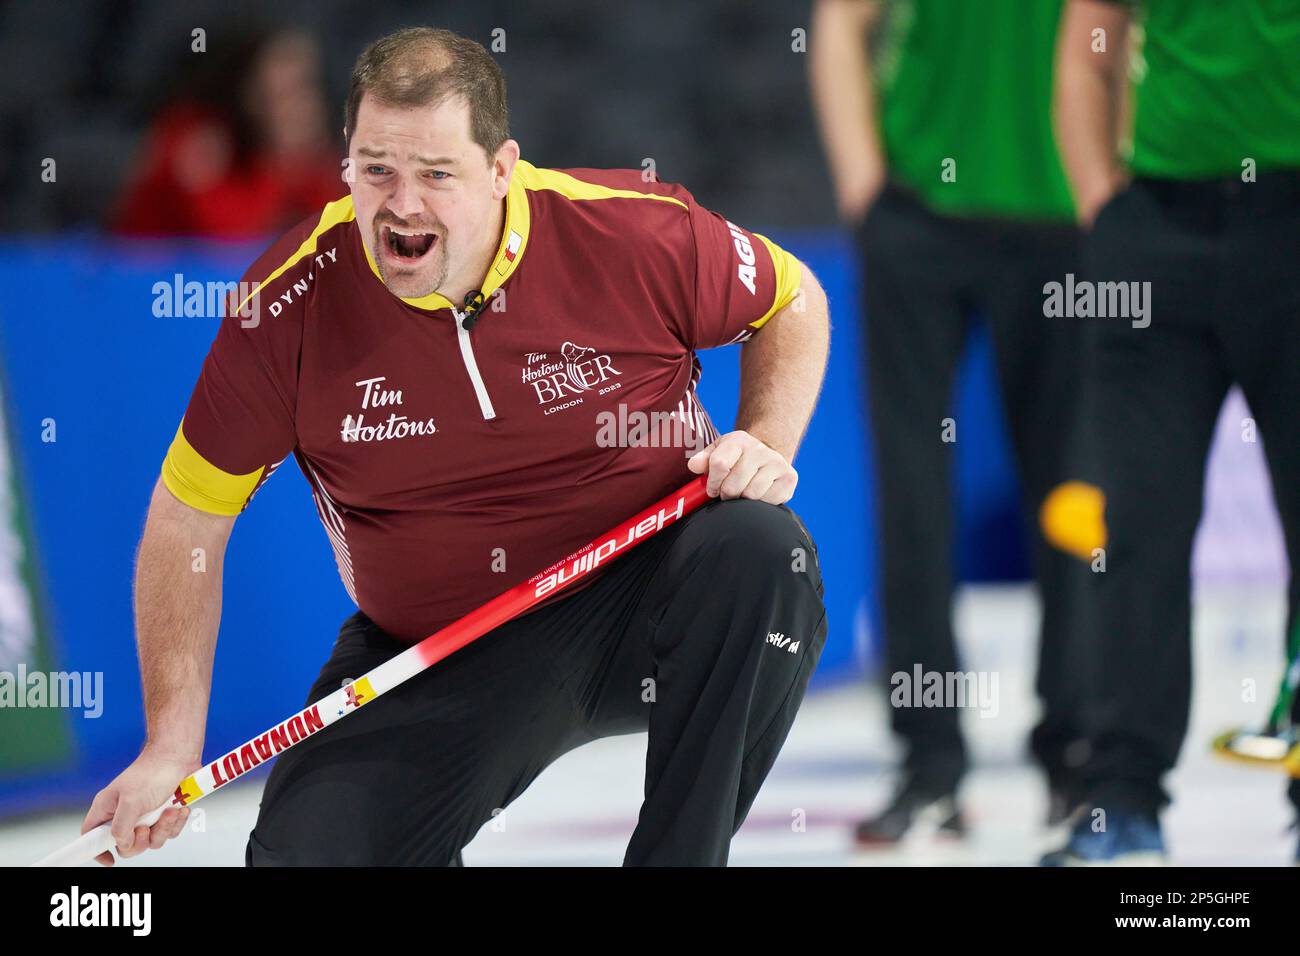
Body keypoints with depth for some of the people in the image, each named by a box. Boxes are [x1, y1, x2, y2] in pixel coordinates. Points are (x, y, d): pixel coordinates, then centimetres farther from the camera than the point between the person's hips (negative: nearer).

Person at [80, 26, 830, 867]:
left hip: (644, 606, 0)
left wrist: (766, 444, -12)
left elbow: (794, 301, 6)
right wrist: (172, 748, -9)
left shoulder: (633, 232, -15)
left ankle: (679, 856, -17)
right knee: (304, 848, -21)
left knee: (756, 549, -31)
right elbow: (187, 516, -4)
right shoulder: (292, 302, -14)